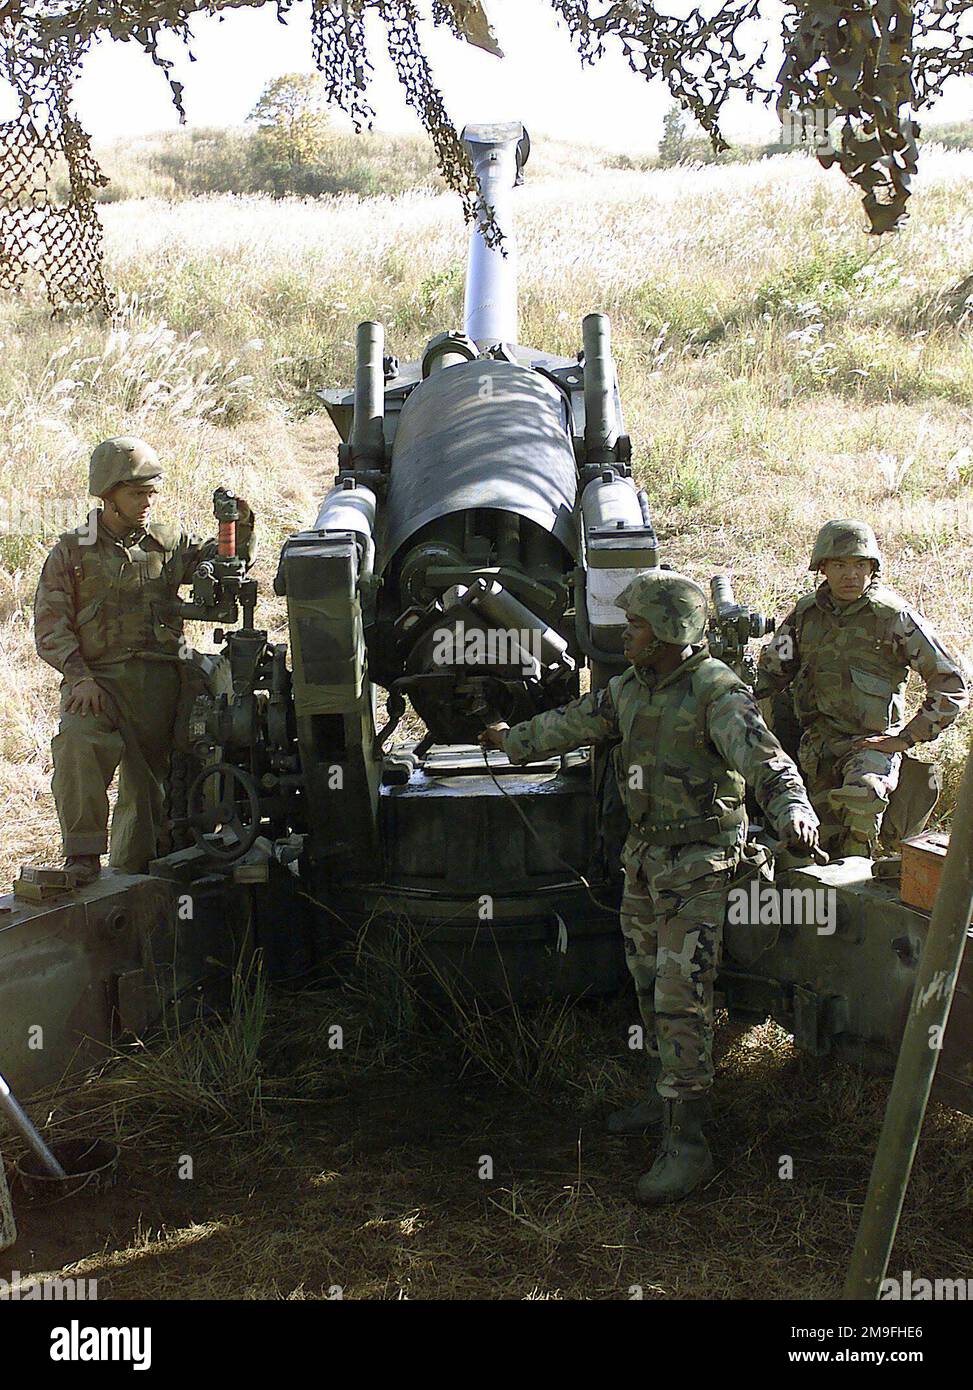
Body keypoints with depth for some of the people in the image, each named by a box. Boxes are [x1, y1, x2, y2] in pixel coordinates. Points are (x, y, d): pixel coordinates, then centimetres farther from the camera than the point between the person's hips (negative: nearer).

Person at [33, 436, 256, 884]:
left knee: (148, 780, 5)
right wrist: (80, 677, -13)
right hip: (98, 677, -3)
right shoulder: (71, 553, 8)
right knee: (78, 741, -31)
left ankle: (129, 876, 19)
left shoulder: (169, 542, 15)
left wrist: (241, 528, -12)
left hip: (160, 679, 3)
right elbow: (50, 627, 2)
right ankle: (82, 854, -20)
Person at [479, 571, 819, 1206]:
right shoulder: (632, 688, 7)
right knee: (650, 983, 18)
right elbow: (573, 723, 23)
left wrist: (793, 809, -51)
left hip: (697, 866, -8)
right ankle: (666, 1096, 35)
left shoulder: (717, 691, -19)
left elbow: (765, 759, -32)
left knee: (681, 998, -9)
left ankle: (687, 1144, -3)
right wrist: (514, 740, 36)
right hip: (645, 857, 8)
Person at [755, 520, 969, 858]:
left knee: (862, 795, -35)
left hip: (872, 741, -5)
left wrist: (905, 738, -11)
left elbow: (952, 684, -7)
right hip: (817, 742, 5)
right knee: (823, 841, 4)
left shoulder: (894, 617, -8)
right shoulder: (806, 613, 6)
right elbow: (771, 669, 20)